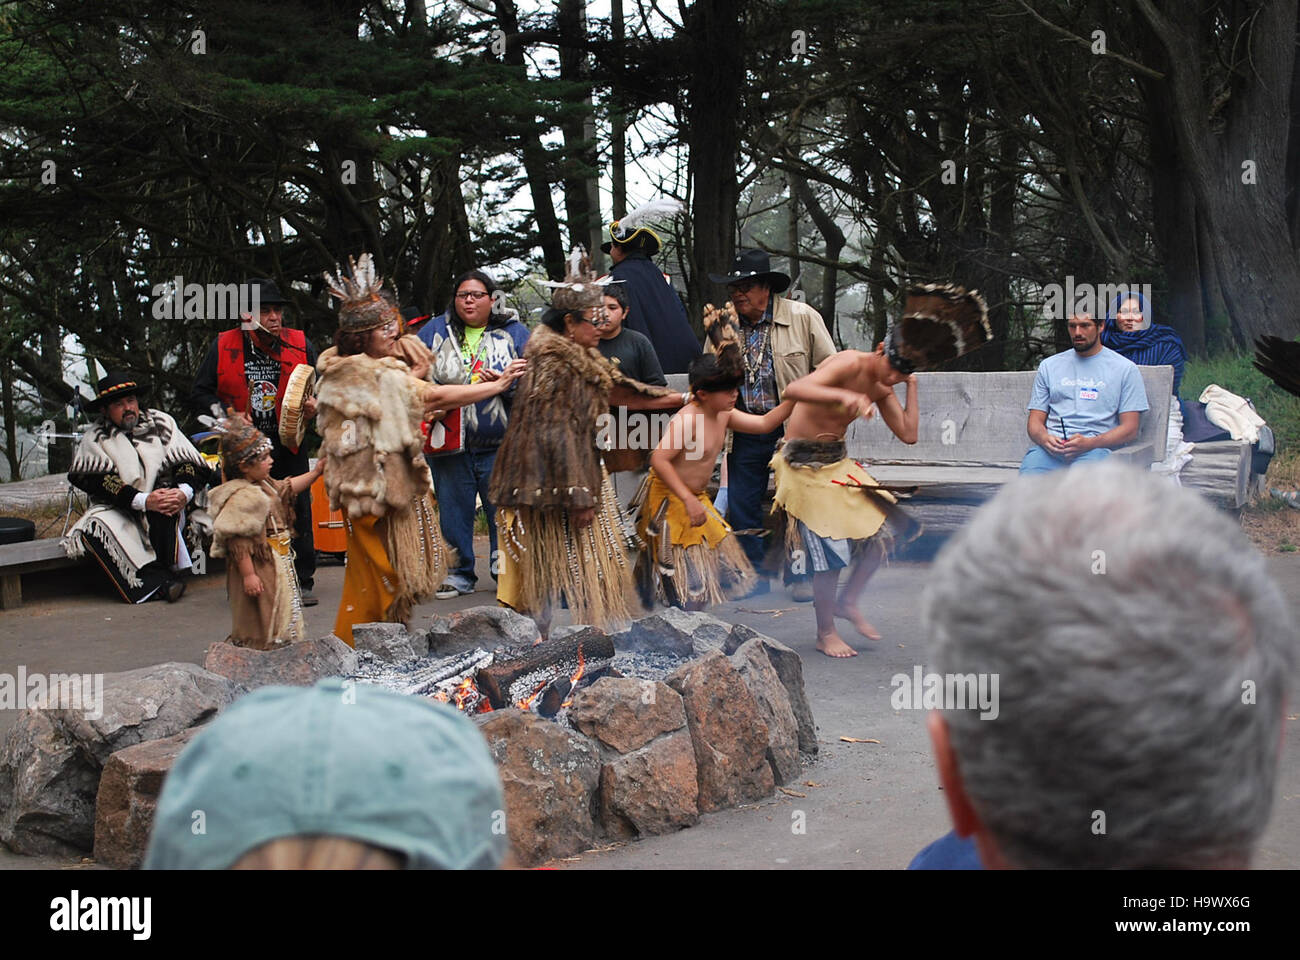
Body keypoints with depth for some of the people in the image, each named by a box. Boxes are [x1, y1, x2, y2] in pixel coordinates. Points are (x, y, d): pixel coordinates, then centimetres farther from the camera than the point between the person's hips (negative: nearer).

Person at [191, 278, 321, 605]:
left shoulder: (300, 345, 4)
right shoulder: (224, 347, 2)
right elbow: (199, 394, 6)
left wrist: (314, 405, -9)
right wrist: (226, 416, -9)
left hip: (288, 447, 0)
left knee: (297, 514, 0)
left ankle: (303, 583, 11)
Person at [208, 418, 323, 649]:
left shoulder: (264, 486, 7)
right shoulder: (241, 497, -24)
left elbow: (287, 488, 28)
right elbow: (239, 542, -26)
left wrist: (315, 472, 24)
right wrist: (248, 575, -27)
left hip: (279, 563, 10)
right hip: (259, 568, -10)